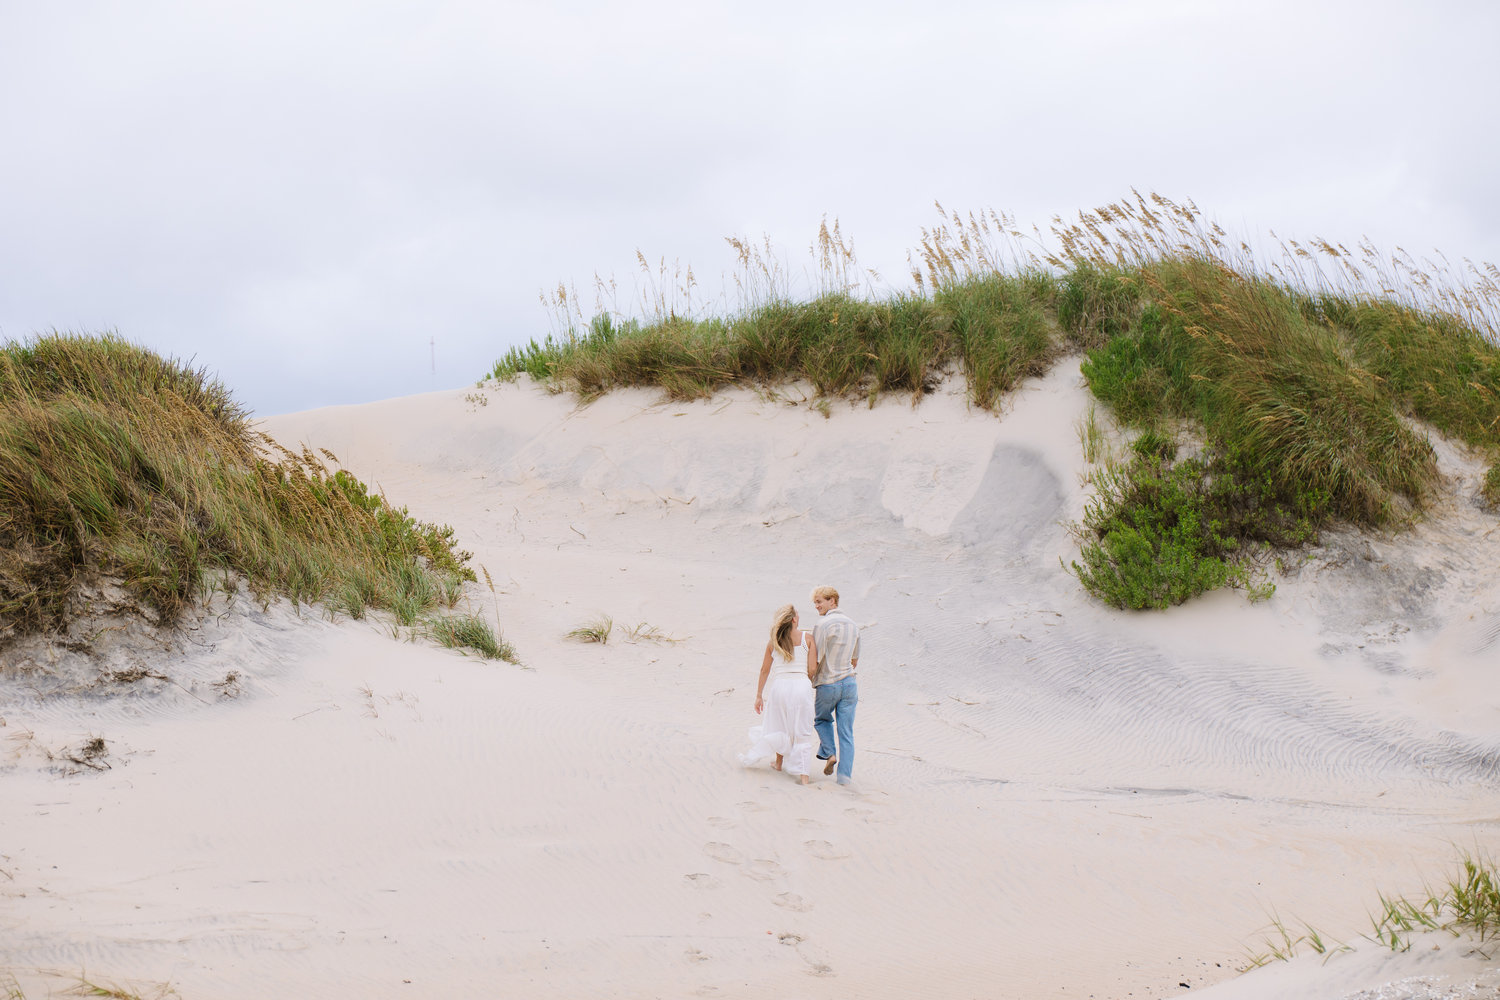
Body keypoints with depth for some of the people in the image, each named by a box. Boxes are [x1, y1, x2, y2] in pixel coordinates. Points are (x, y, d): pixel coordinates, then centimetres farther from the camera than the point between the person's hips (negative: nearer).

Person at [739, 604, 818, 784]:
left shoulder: (773, 642, 6)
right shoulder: (807, 638, -1)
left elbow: (765, 670, 9)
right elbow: (813, 668, -4)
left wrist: (759, 695, 17)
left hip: (779, 685, 2)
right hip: (801, 685, -2)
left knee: (780, 726, 22)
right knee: (802, 731, 4)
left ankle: (779, 762, 37)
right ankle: (803, 773, -2)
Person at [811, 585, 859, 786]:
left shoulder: (822, 625, -13)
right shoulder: (852, 624, 9)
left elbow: (815, 658, -14)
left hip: (827, 684, -4)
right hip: (849, 683, 4)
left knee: (822, 719, 23)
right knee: (846, 731, 6)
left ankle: (829, 753, 5)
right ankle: (844, 774, 3)